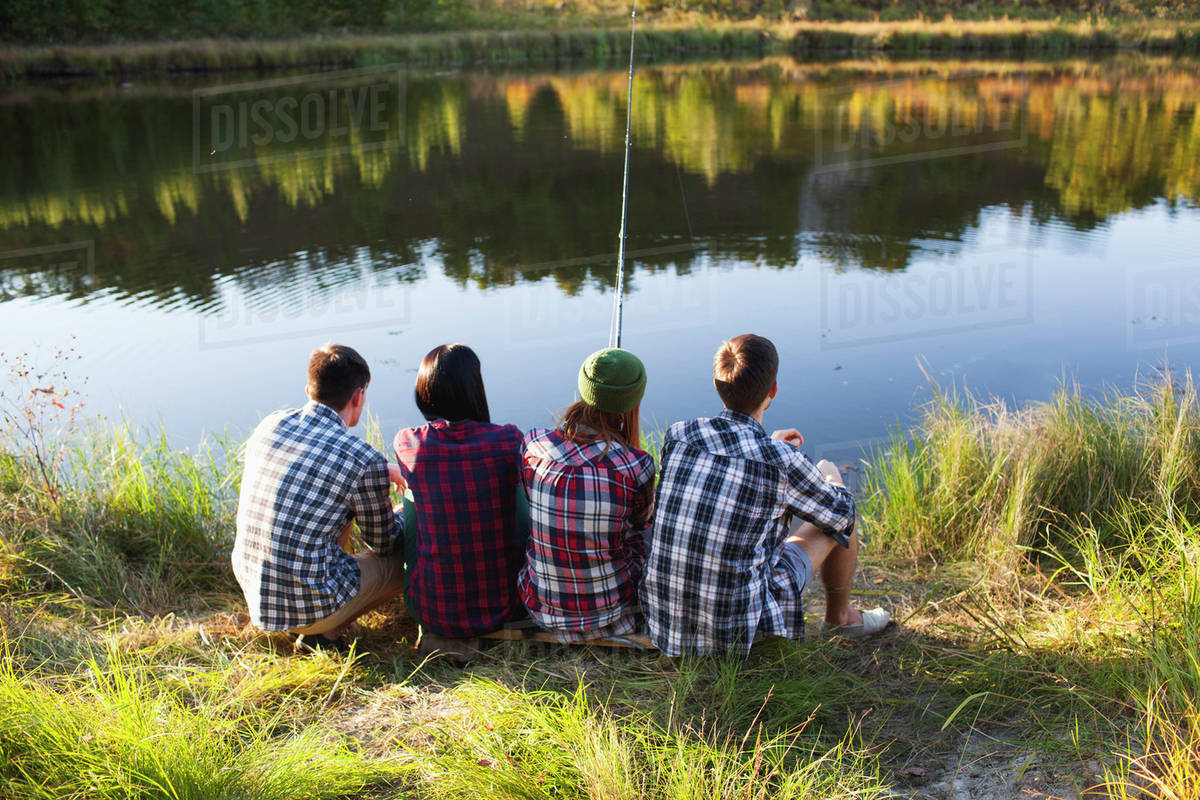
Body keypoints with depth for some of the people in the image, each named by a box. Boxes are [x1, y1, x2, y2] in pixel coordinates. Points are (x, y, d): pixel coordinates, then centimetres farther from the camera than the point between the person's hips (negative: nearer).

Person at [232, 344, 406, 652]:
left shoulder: (270, 425, 0)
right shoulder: (365, 461, -17)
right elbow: (381, 544, 1)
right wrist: (405, 513, 23)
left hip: (253, 592, 6)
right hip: (307, 607, -6)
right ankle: (326, 630, 3)